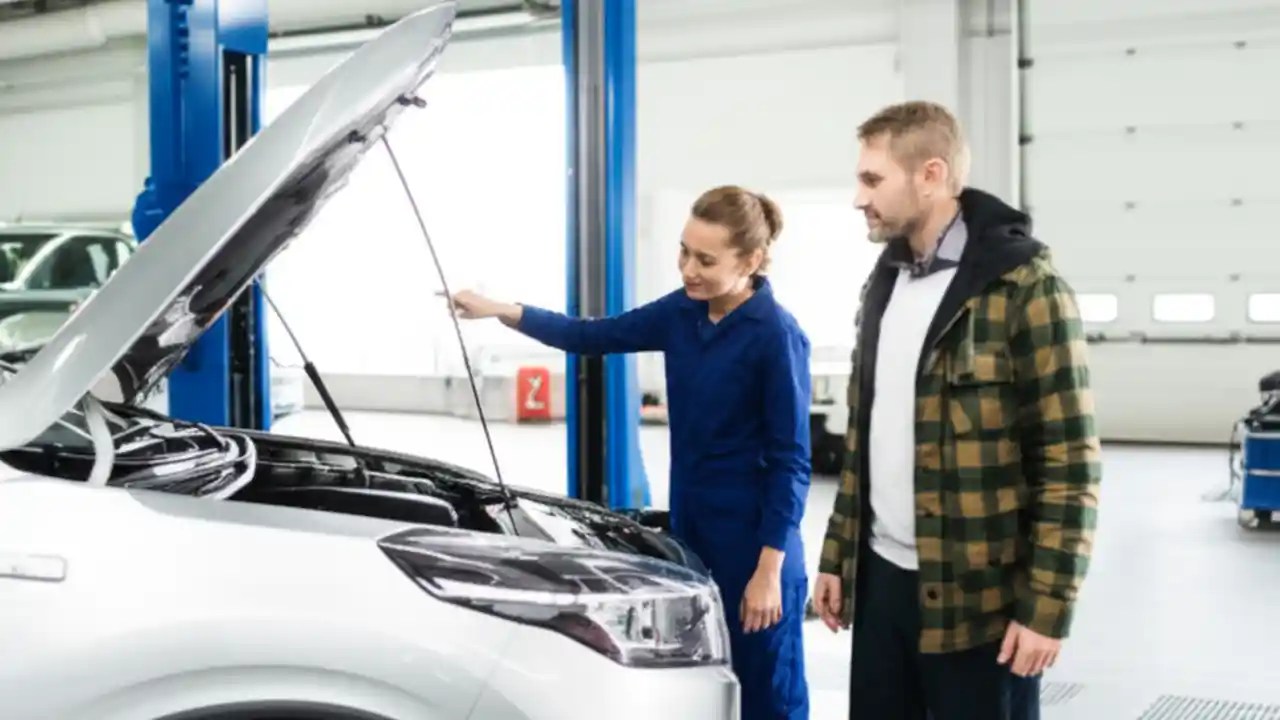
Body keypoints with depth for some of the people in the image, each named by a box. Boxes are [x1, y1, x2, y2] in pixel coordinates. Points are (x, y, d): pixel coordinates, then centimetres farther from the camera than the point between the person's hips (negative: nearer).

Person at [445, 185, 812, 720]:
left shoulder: (776, 336, -16)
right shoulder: (682, 313, 3)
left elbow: (790, 462, -15)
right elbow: (594, 337, 12)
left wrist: (770, 568, -17)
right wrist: (499, 311, 2)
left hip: (753, 537, -7)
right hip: (690, 526, 7)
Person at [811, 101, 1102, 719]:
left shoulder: (1023, 285, -12)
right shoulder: (885, 282, 11)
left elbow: (1069, 463, -13)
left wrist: (1047, 606, -16)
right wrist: (836, 557, 15)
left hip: (978, 596, -6)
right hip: (881, 579, 7)